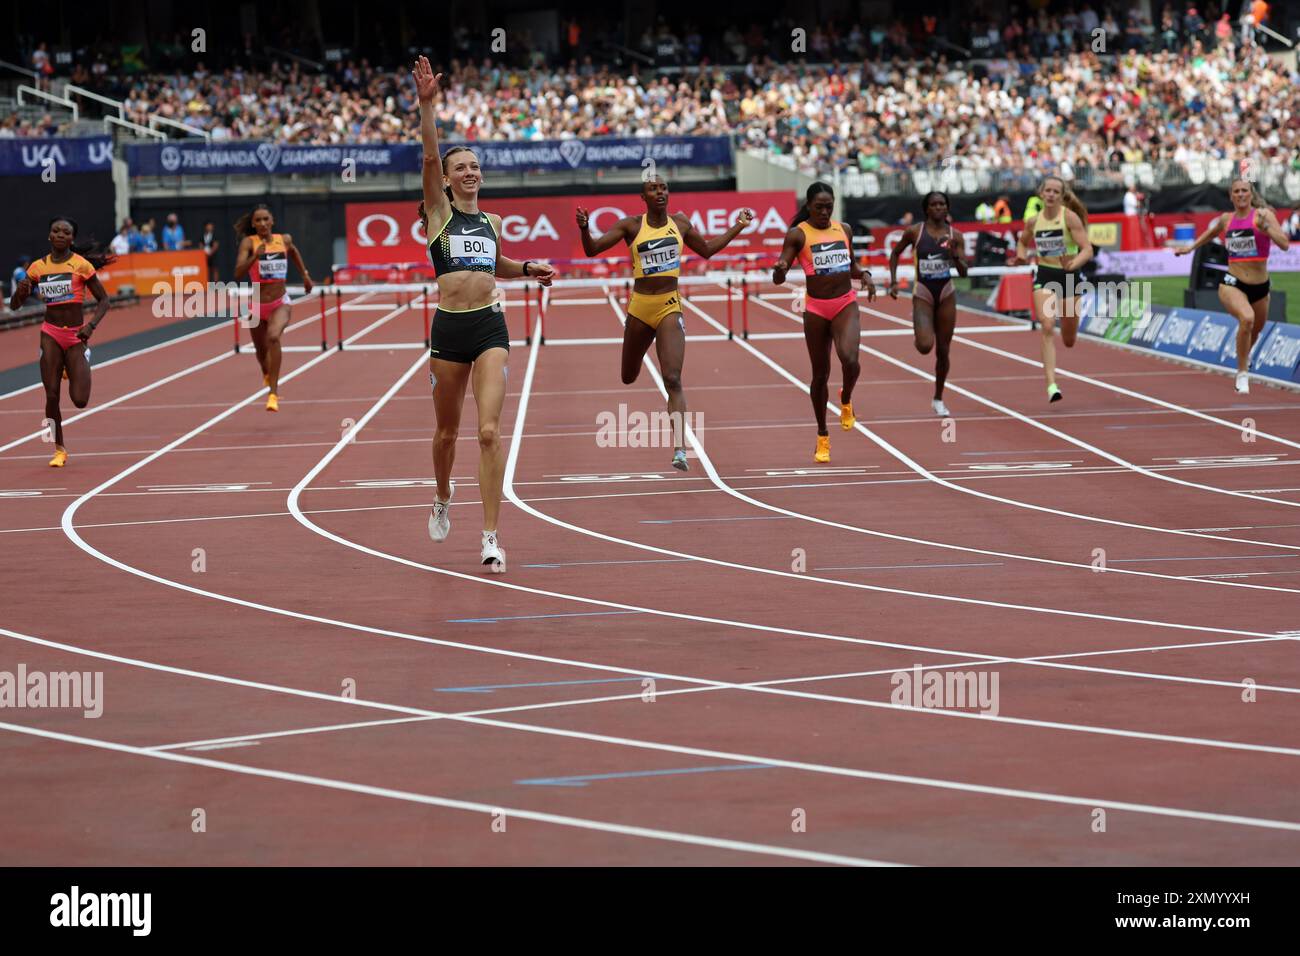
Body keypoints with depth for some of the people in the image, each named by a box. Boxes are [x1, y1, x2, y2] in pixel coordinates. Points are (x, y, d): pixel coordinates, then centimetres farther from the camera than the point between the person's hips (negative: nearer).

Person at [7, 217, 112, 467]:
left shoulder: (81, 265, -5)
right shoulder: (38, 268, 3)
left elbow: (103, 300, 0)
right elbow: (15, 306, 8)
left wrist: (91, 326, -16)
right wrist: (21, 290, -15)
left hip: (75, 335, -2)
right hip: (51, 334, 2)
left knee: (80, 400, -7)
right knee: (52, 396, -6)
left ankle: (75, 367, 30)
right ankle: (59, 449, 12)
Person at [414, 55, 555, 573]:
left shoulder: (492, 221, 14)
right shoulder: (438, 212, 4)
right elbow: (430, 156, -11)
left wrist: (529, 269, 16)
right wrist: (426, 104, -21)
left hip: (489, 326, 1)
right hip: (448, 328, -1)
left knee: (490, 430, -12)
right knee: (447, 430, 11)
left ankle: (491, 536, -13)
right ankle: (443, 501, 40)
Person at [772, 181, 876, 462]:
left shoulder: (844, 229, 7)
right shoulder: (798, 234, -5)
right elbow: (778, 278, -9)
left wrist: (864, 275, 2)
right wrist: (780, 270, -33)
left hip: (846, 304, 2)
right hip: (816, 308, -2)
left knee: (849, 359, -24)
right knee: (820, 373, 6)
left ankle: (846, 401, 10)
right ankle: (822, 437, 23)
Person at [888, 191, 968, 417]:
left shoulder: (955, 236, -2)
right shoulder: (915, 232, -5)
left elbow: (963, 271, -3)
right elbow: (895, 253, 10)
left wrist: (954, 255, -22)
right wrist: (893, 281, 2)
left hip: (946, 293, 2)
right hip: (923, 292, -2)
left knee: (943, 350, 7)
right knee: (924, 346, -21)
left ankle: (938, 399, 23)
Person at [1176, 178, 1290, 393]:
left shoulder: (1263, 214, -8)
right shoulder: (1226, 219, 2)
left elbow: (1284, 244, -18)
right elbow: (1212, 231, 27)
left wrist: (1266, 227, -30)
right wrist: (1191, 247, 27)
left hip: (1259, 286, 1)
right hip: (1232, 284, -1)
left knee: (1256, 329, 23)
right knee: (1247, 318, -31)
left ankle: (1245, 355, 61)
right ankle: (1242, 374, -17)